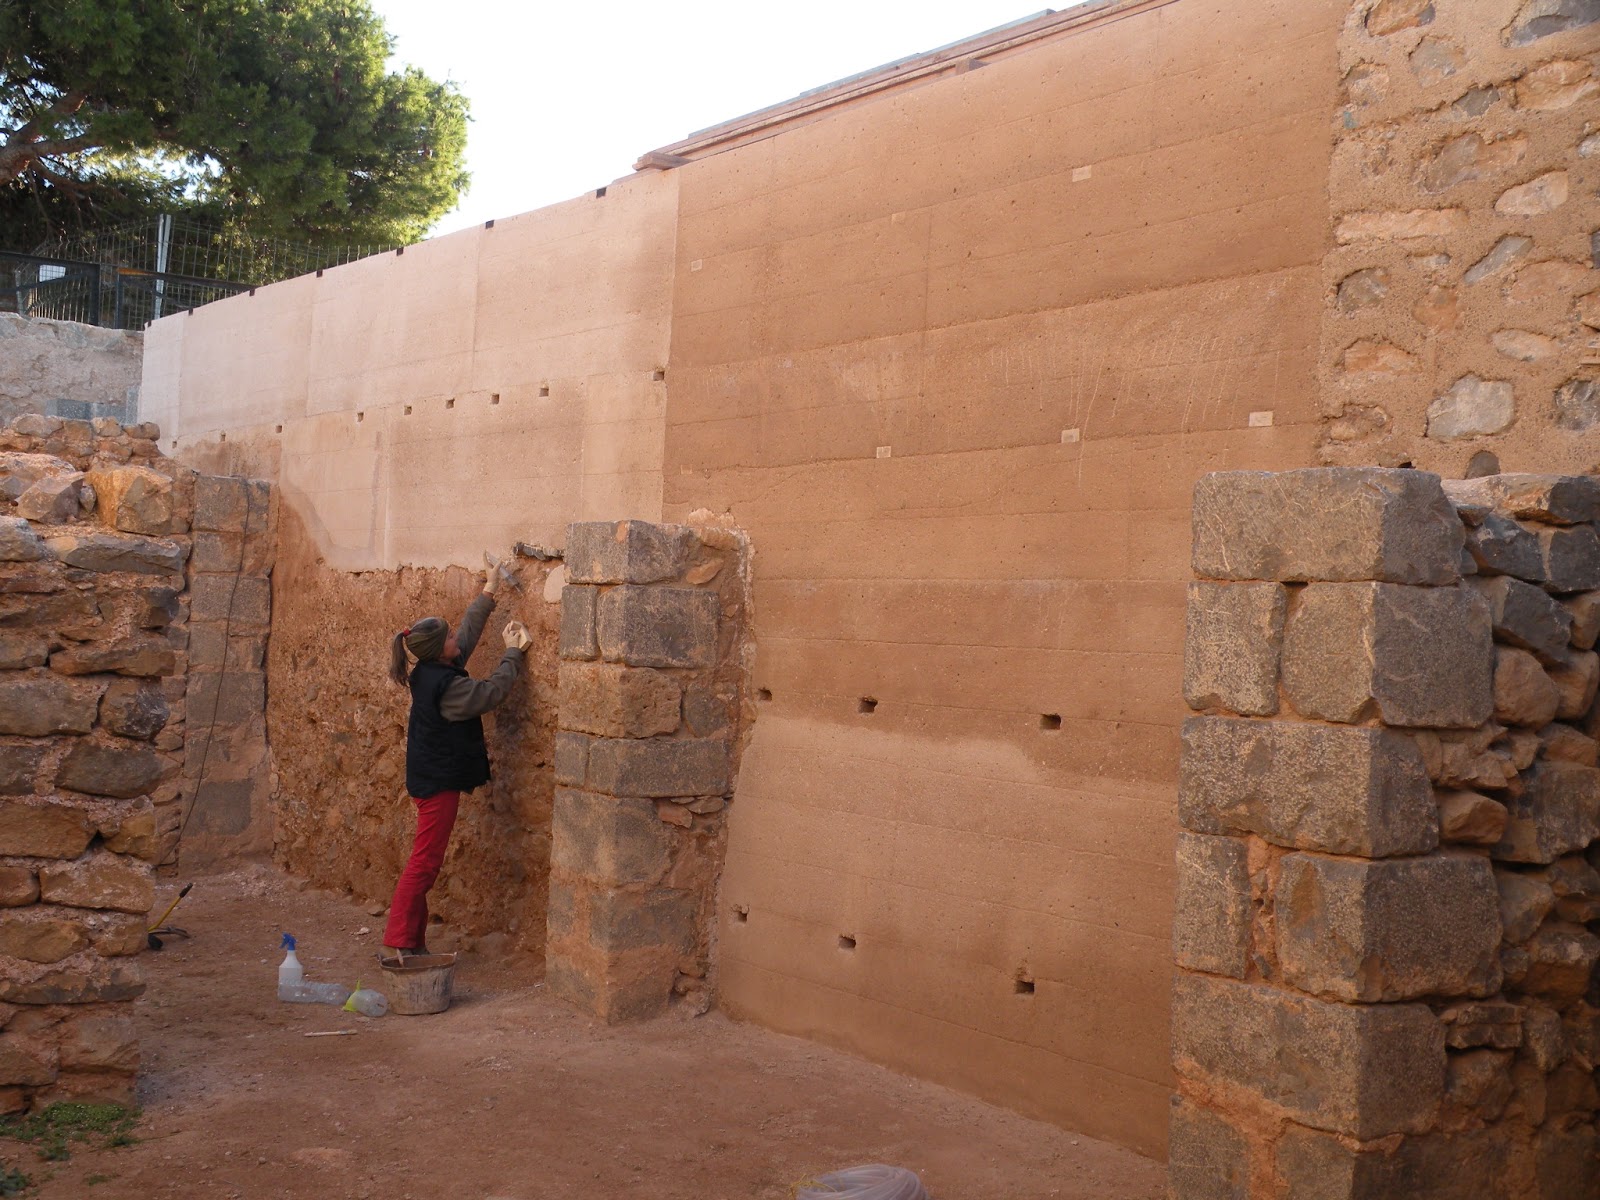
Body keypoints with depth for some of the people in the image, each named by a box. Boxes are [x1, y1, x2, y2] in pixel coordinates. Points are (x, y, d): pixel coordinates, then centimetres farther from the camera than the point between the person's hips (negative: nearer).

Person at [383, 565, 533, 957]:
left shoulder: (431, 671, 6)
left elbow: (468, 631, 18)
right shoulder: (446, 685, -23)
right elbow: (492, 691, -12)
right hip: (439, 780, -10)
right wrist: (513, 653, -1)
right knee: (425, 861, -6)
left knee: (426, 860, 13)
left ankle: (413, 940, 19)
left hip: (431, 775, 10)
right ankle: (398, 942, -4)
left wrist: (489, 592, 25)